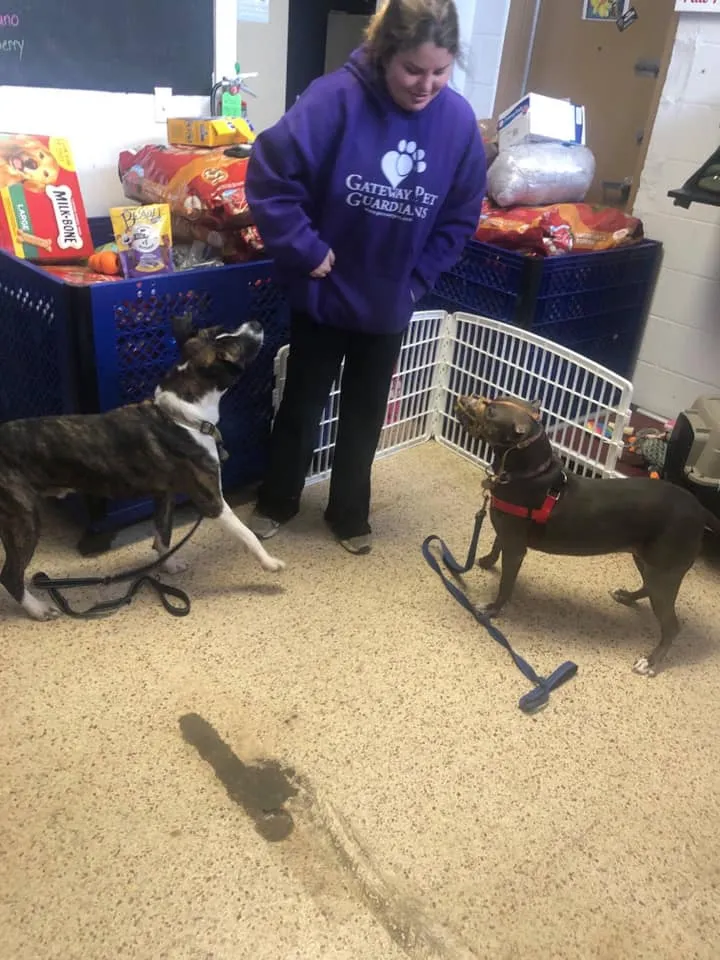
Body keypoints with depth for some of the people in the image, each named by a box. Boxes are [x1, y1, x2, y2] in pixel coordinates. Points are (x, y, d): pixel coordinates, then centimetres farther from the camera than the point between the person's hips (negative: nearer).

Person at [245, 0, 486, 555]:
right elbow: (269, 175, -20)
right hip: (322, 293, -2)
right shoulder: (337, 99, -20)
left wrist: (418, 278, -5)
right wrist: (306, 250, -20)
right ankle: (278, 501, 36)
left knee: (365, 413, 15)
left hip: (389, 303, 3)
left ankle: (350, 513, 35)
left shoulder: (459, 121, -8)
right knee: (302, 404, 12)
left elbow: (461, 218, 1)